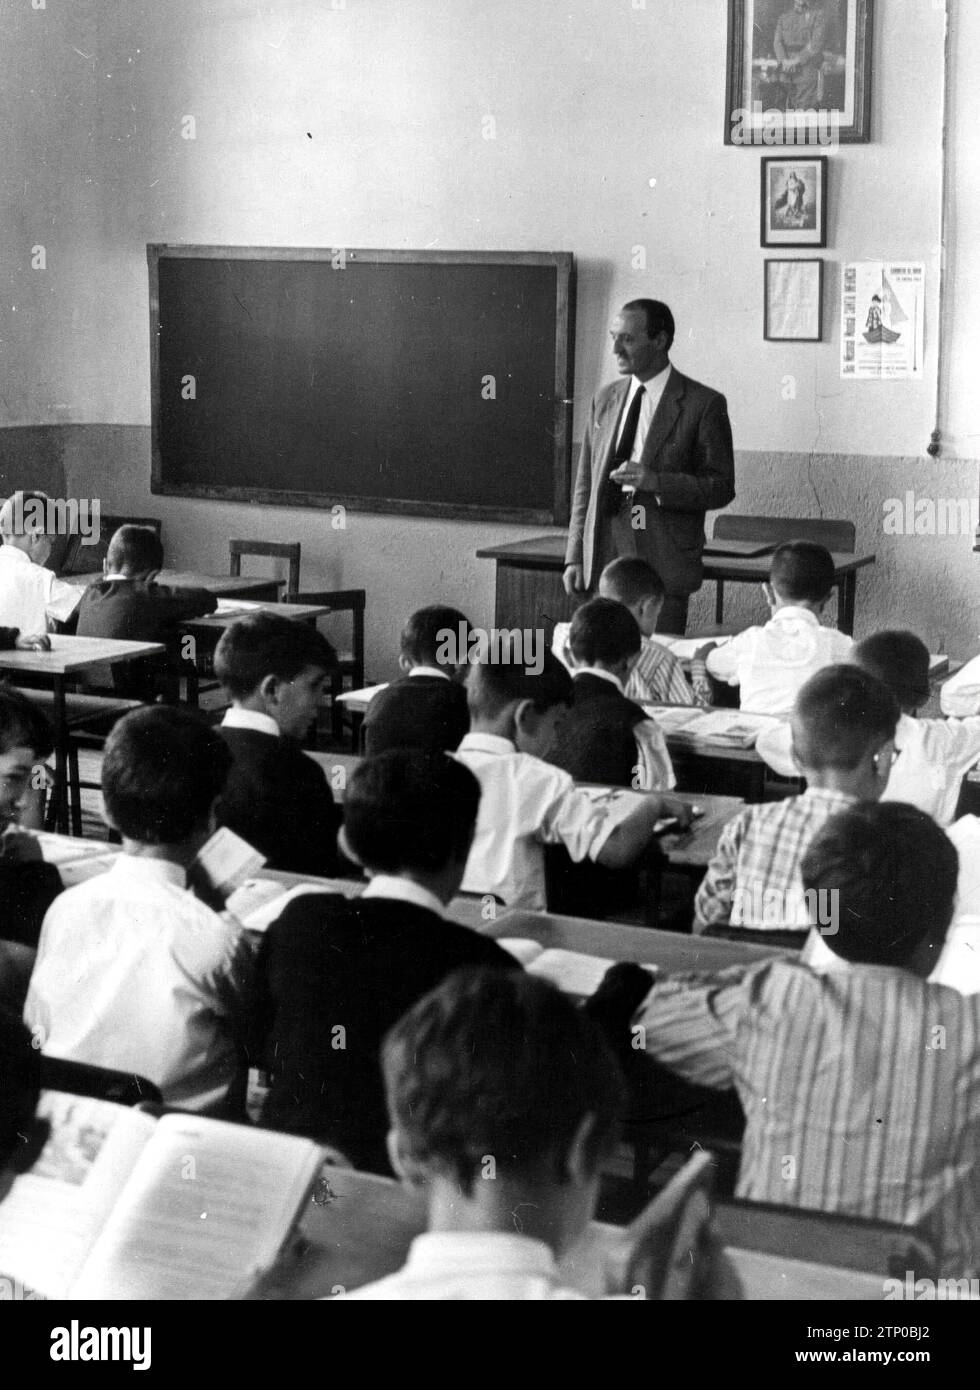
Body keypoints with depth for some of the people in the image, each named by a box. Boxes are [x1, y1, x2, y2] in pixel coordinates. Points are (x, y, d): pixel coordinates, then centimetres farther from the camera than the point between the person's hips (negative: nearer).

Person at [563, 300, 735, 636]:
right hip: (601, 562, 4)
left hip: (662, 562, -4)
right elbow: (585, 483, 16)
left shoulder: (703, 404, -2)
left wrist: (657, 482, -19)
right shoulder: (605, 400, 14)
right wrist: (575, 556, 7)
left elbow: (721, 488, -4)